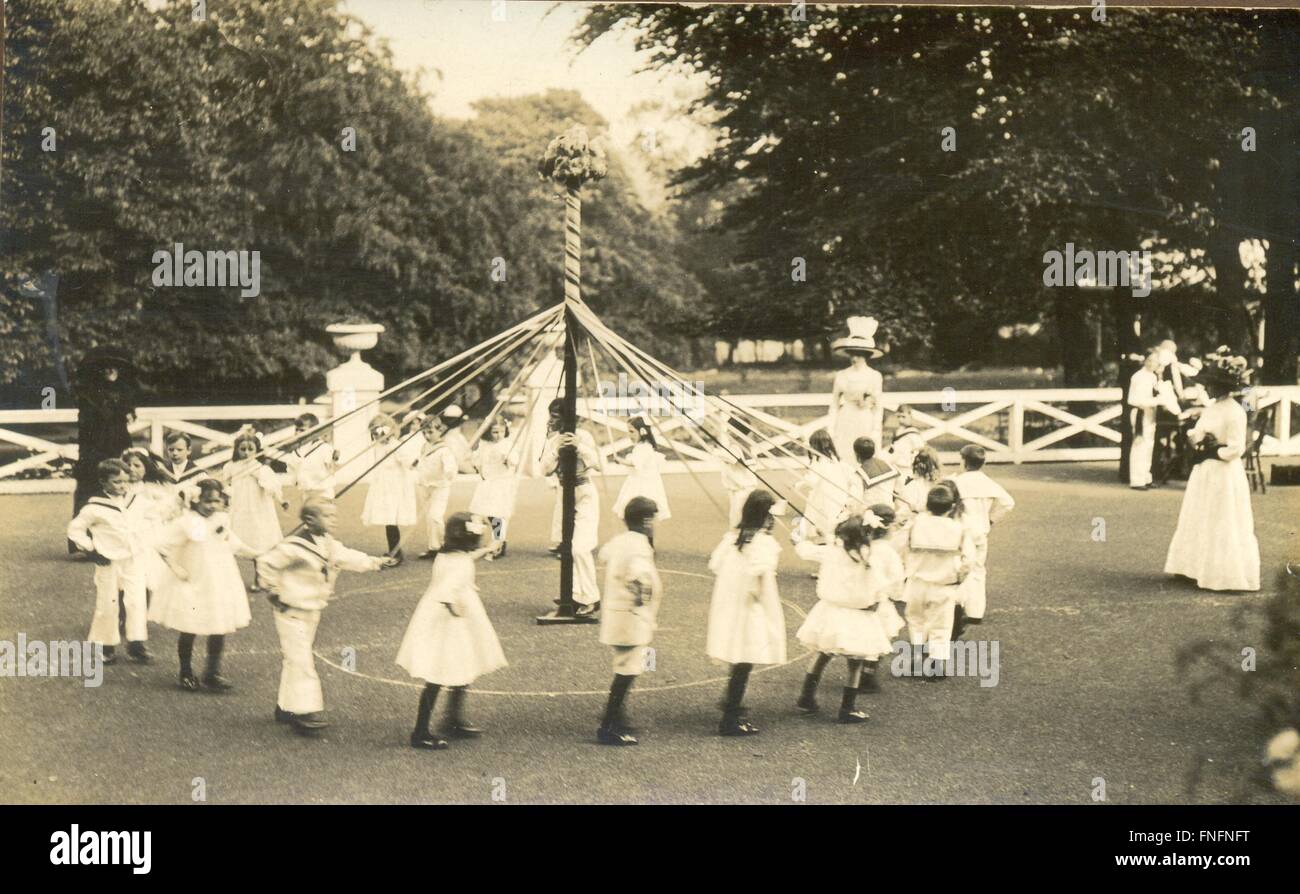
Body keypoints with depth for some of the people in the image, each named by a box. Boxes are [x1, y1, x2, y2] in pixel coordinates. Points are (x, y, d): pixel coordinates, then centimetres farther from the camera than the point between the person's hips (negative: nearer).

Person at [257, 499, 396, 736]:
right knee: (301, 662, -10)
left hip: (313, 611, 9)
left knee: (293, 661, 16)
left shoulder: (329, 544, 6)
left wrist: (377, 562, -7)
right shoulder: (294, 547, -22)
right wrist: (273, 590, -14)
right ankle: (306, 712, -11)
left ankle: (285, 708, 26)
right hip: (292, 612, -9)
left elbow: (348, 558, 5)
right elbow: (266, 562, -20)